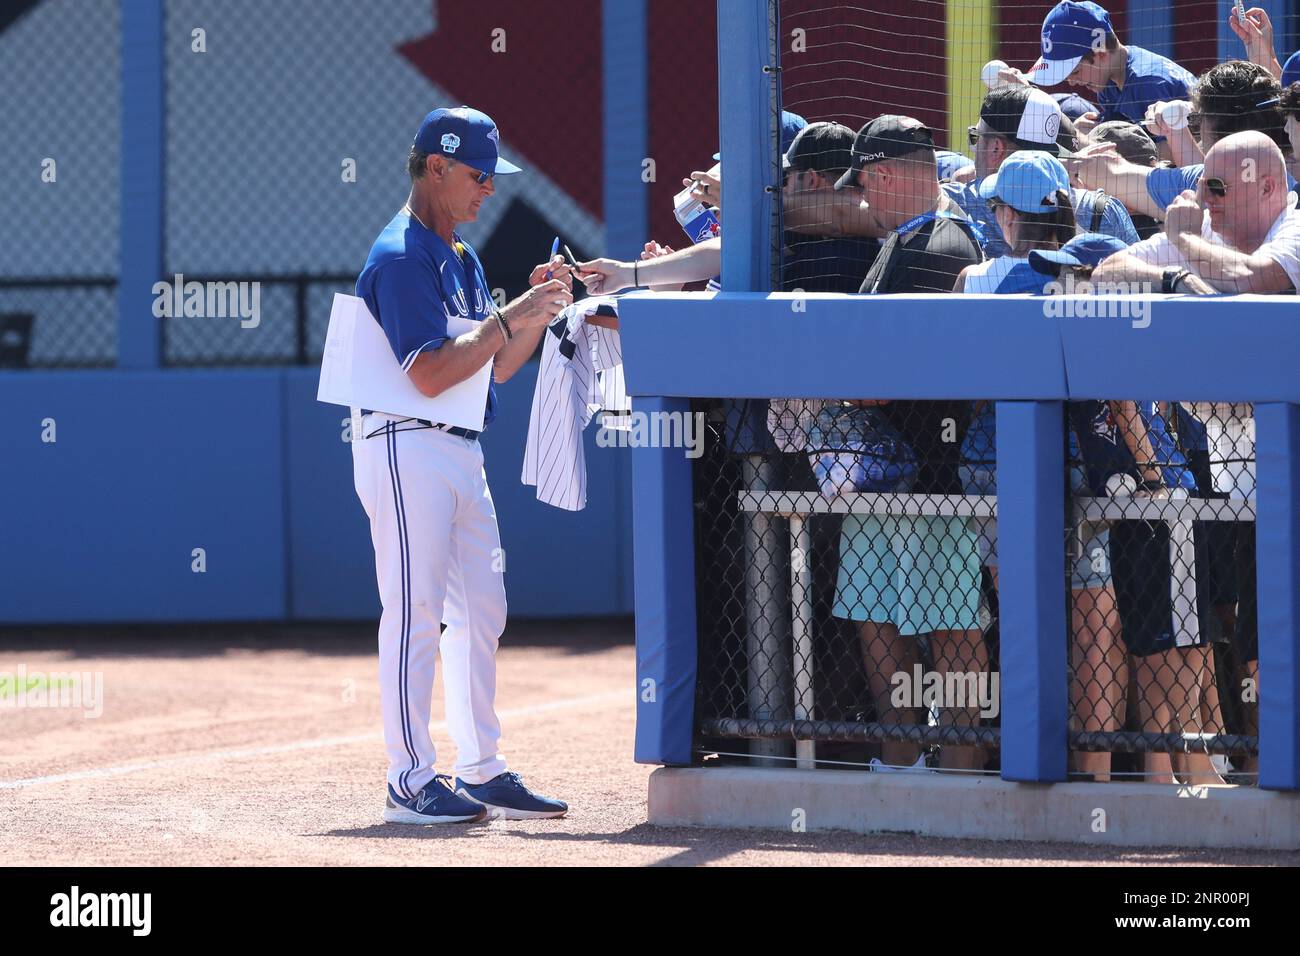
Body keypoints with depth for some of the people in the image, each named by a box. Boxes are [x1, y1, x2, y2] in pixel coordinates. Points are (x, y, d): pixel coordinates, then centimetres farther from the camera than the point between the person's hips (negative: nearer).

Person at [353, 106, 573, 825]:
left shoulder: (461, 259, 18)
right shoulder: (401, 256, -13)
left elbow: (497, 365, 18)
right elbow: (431, 373, -21)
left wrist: (540, 310, 4)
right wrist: (511, 317, -17)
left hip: (460, 450, 10)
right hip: (408, 448, -10)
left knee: (480, 610, 11)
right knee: (415, 612, -9)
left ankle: (481, 772, 17)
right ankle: (411, 783, -7)